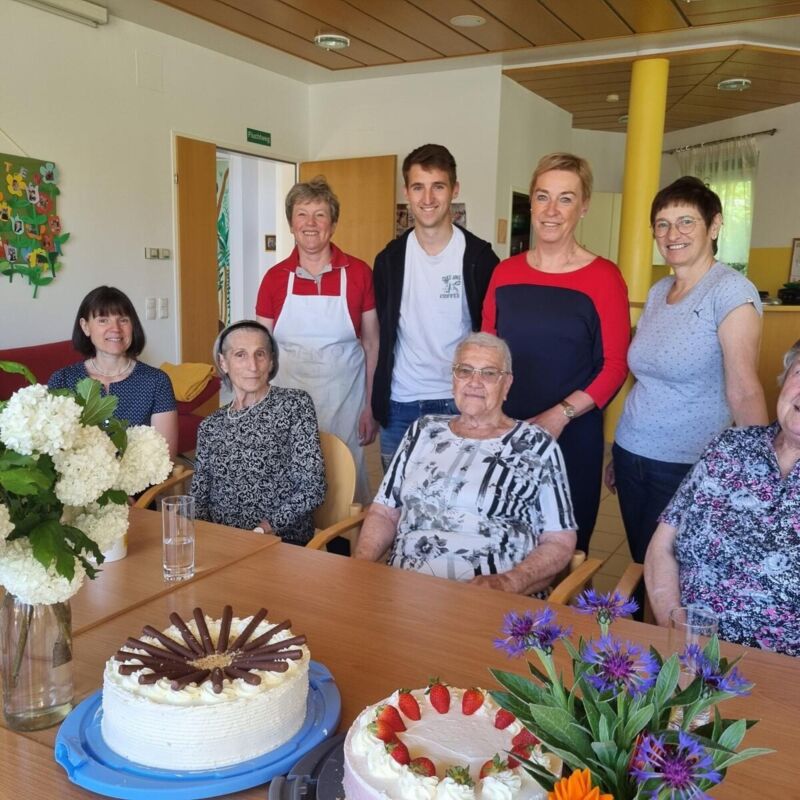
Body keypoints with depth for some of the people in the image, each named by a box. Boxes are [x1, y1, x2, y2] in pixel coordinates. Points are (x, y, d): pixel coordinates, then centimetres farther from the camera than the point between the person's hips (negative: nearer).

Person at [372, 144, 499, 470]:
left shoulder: (479, 257, -5)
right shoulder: (390, 259, 3)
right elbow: (381, 335, 9)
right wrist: (375, 401, 8)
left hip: (457, 404, -2)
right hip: (398, 405, 3)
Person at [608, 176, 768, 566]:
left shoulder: (731, 291, -14)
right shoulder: (657, 291, 8)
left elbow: (744, 392, -19)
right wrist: (620, 450, 15)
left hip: (688, 466, -6)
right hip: (631, 457, 6)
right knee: (641, 567, 16)